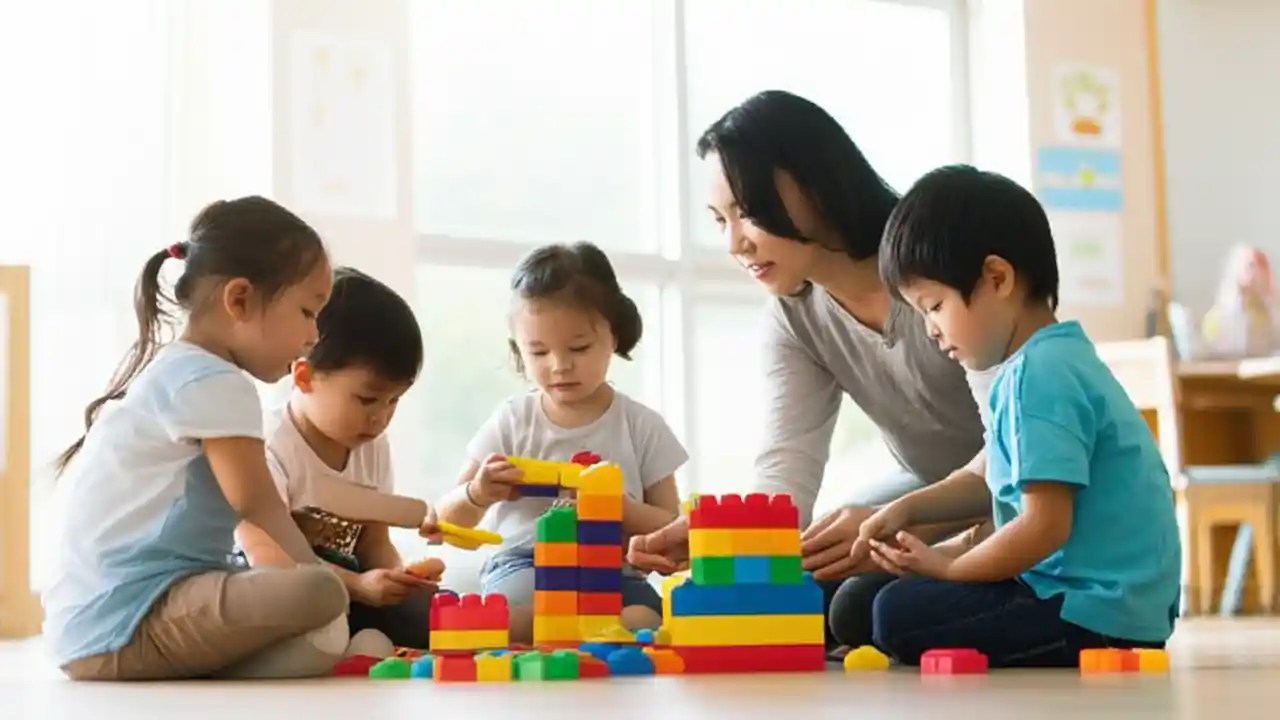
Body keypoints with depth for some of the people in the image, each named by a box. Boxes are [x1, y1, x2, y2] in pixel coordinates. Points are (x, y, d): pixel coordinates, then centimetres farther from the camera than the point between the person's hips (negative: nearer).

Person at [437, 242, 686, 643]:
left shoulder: (641, 427, 8)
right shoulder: (512, 422, 9)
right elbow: (450, 523, 13)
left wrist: (620, 507, -13)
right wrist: (476, 494, -12)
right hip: (524, 567, -1)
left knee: (645, 624, -35)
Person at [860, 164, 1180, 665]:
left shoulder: (1040, 374, -18)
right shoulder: (1049, 360, 14)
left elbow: (1046, 525, -23)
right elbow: (1000, 483, 27)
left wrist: (948, 568, -8)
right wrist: (906, 509, 15)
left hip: (1094, 619, -11)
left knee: (900, 616, -22)